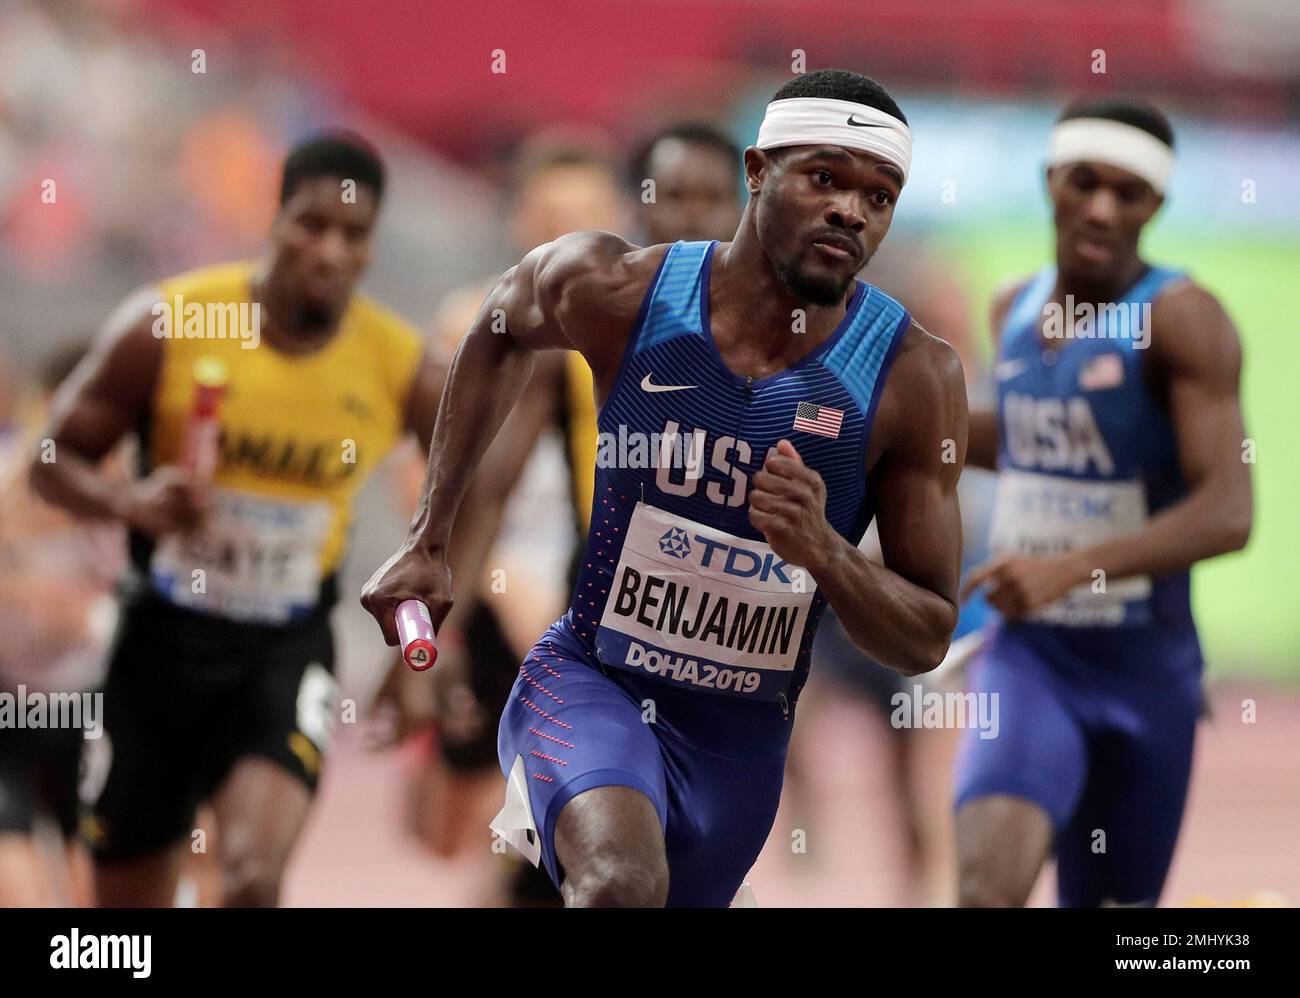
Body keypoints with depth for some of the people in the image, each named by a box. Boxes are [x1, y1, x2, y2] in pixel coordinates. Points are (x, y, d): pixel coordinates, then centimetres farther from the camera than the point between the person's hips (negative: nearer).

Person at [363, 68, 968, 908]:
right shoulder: (618, 292, -11)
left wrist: (823, 551, -27)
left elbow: (927, 642, -6)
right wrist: (430, 540, 13)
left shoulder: (914, 378, -12)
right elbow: (505, 326, 14)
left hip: (740, 739, 3)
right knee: (622, 882, -34)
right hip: (589, 681, -2)